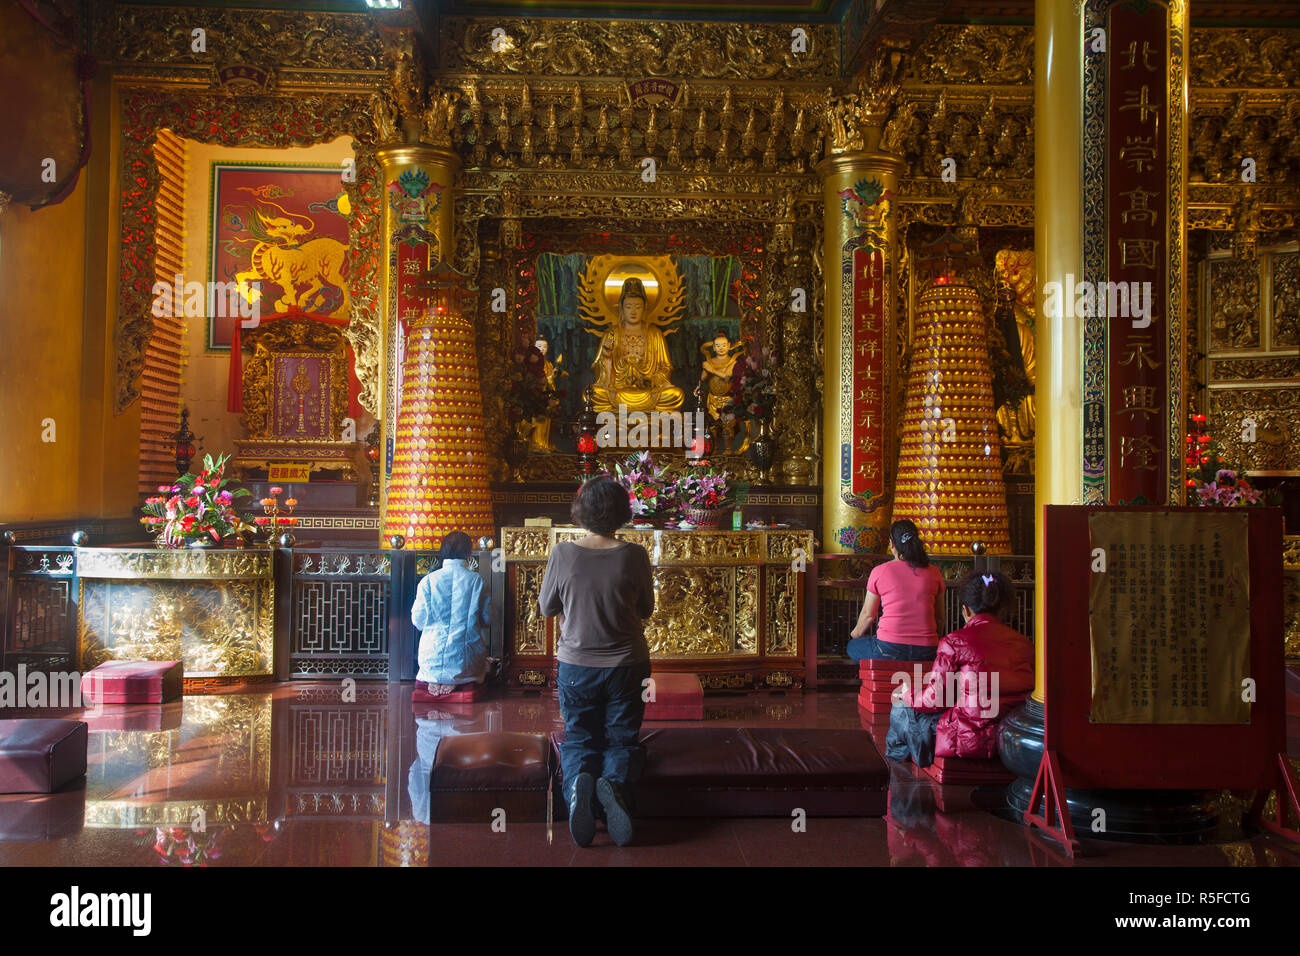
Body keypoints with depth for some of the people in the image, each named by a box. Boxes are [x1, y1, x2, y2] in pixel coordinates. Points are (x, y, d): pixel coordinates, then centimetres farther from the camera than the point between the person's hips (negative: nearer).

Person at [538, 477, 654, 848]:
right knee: (622, 738, 13)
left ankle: (579, 778, -21)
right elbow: (646, 609, 1)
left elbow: (547, 607, 1)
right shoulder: (634, 556, -13)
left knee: (578, 738, 14)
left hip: (576, 666, 0)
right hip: (626, 664, 0)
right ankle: (615, 782, -22)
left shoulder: (563, 553, -13)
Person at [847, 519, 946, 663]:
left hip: (889, 651, -4)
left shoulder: (879, 572, -2)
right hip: (926, 653, 5)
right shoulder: (933, 573, 5)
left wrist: (855, 634, 29)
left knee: (851, 647, 22)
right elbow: (940, 618, 12)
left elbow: (868, 614, 8)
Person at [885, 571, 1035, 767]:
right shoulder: (1024, 643, 3)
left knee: (901, 710, 19)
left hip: (971, 741, -7)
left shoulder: (954, 642, -12)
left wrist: (906, 693, 15)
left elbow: (935, 699, -8)